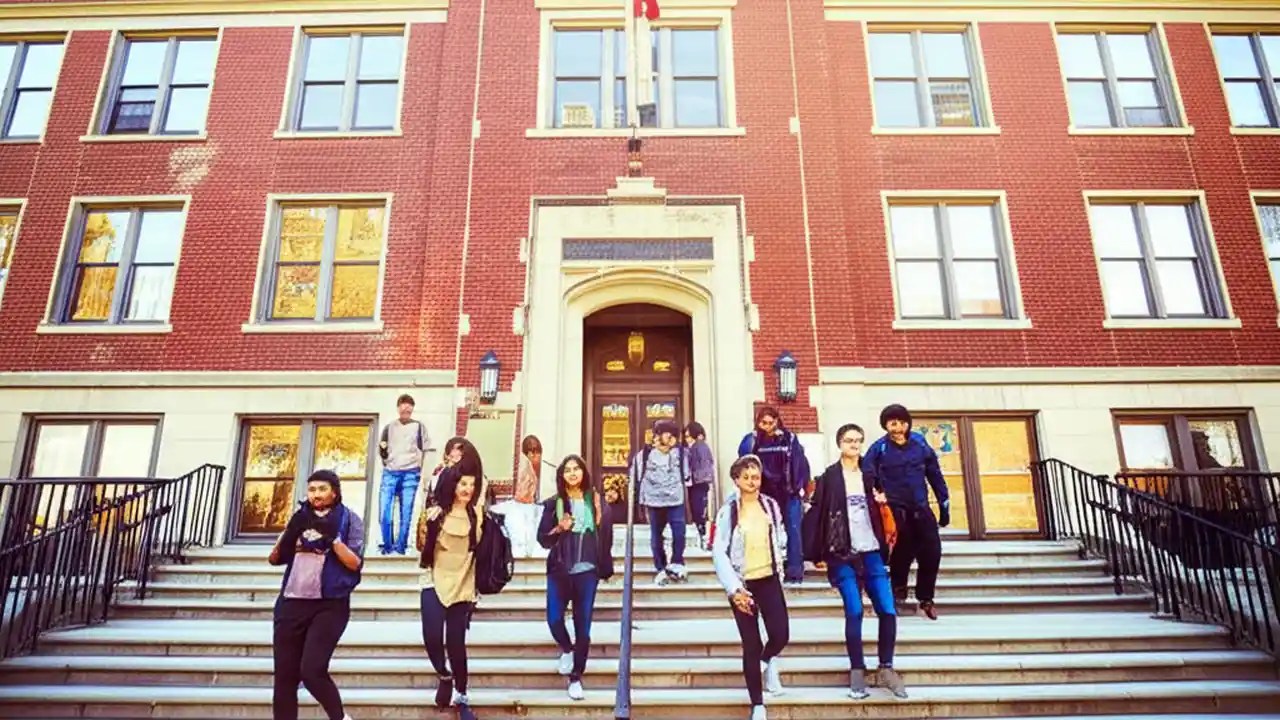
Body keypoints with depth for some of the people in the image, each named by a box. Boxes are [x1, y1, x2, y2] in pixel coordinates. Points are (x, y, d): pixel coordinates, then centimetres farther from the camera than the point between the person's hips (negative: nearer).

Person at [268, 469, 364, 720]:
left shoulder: (349, 519, 1)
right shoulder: (300, 517, 13)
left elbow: (355, 564, -7)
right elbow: (274, 559, 10)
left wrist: (332, 538, -18)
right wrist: (291, 531, -7)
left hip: (329, 605, -4)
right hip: (291, 603, 5)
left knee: (311, 670, -15)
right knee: (284, 675, 4)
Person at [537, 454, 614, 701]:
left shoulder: (595, 501, 2)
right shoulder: (553, 503, 1)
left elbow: (606, 536, 5)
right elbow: (542, 538, 0)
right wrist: (559, 528, -15)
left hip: (587, 571, 0)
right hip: (559, 571, 0)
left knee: (583, 626, 3)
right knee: (554, 619, -3)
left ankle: (576, 678, 20)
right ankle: (567, 650, 32)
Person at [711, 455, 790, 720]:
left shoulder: (771, 505, 0)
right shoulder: (728, 510, -11)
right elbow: (718, 552, -12)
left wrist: (777, 562, 10)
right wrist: (733, 588, -16)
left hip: (769, 580, 3)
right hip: (742, 584, -2)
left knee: (781, 635, -6)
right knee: (751, 646, 2)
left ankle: (769, 661, 31)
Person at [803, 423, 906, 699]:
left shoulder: (869, 474, 11)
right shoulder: (830, 476, -2)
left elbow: (878, 513, 19)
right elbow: (817, 513, -6)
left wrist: (883, 502, -4)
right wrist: (819, 553, -10)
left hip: (871, 552, 4)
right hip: (842, 554, -4)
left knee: (888, 610, -3)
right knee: (854, 611, -10)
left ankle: (886, 669, 14)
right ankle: (857, 671, 6)